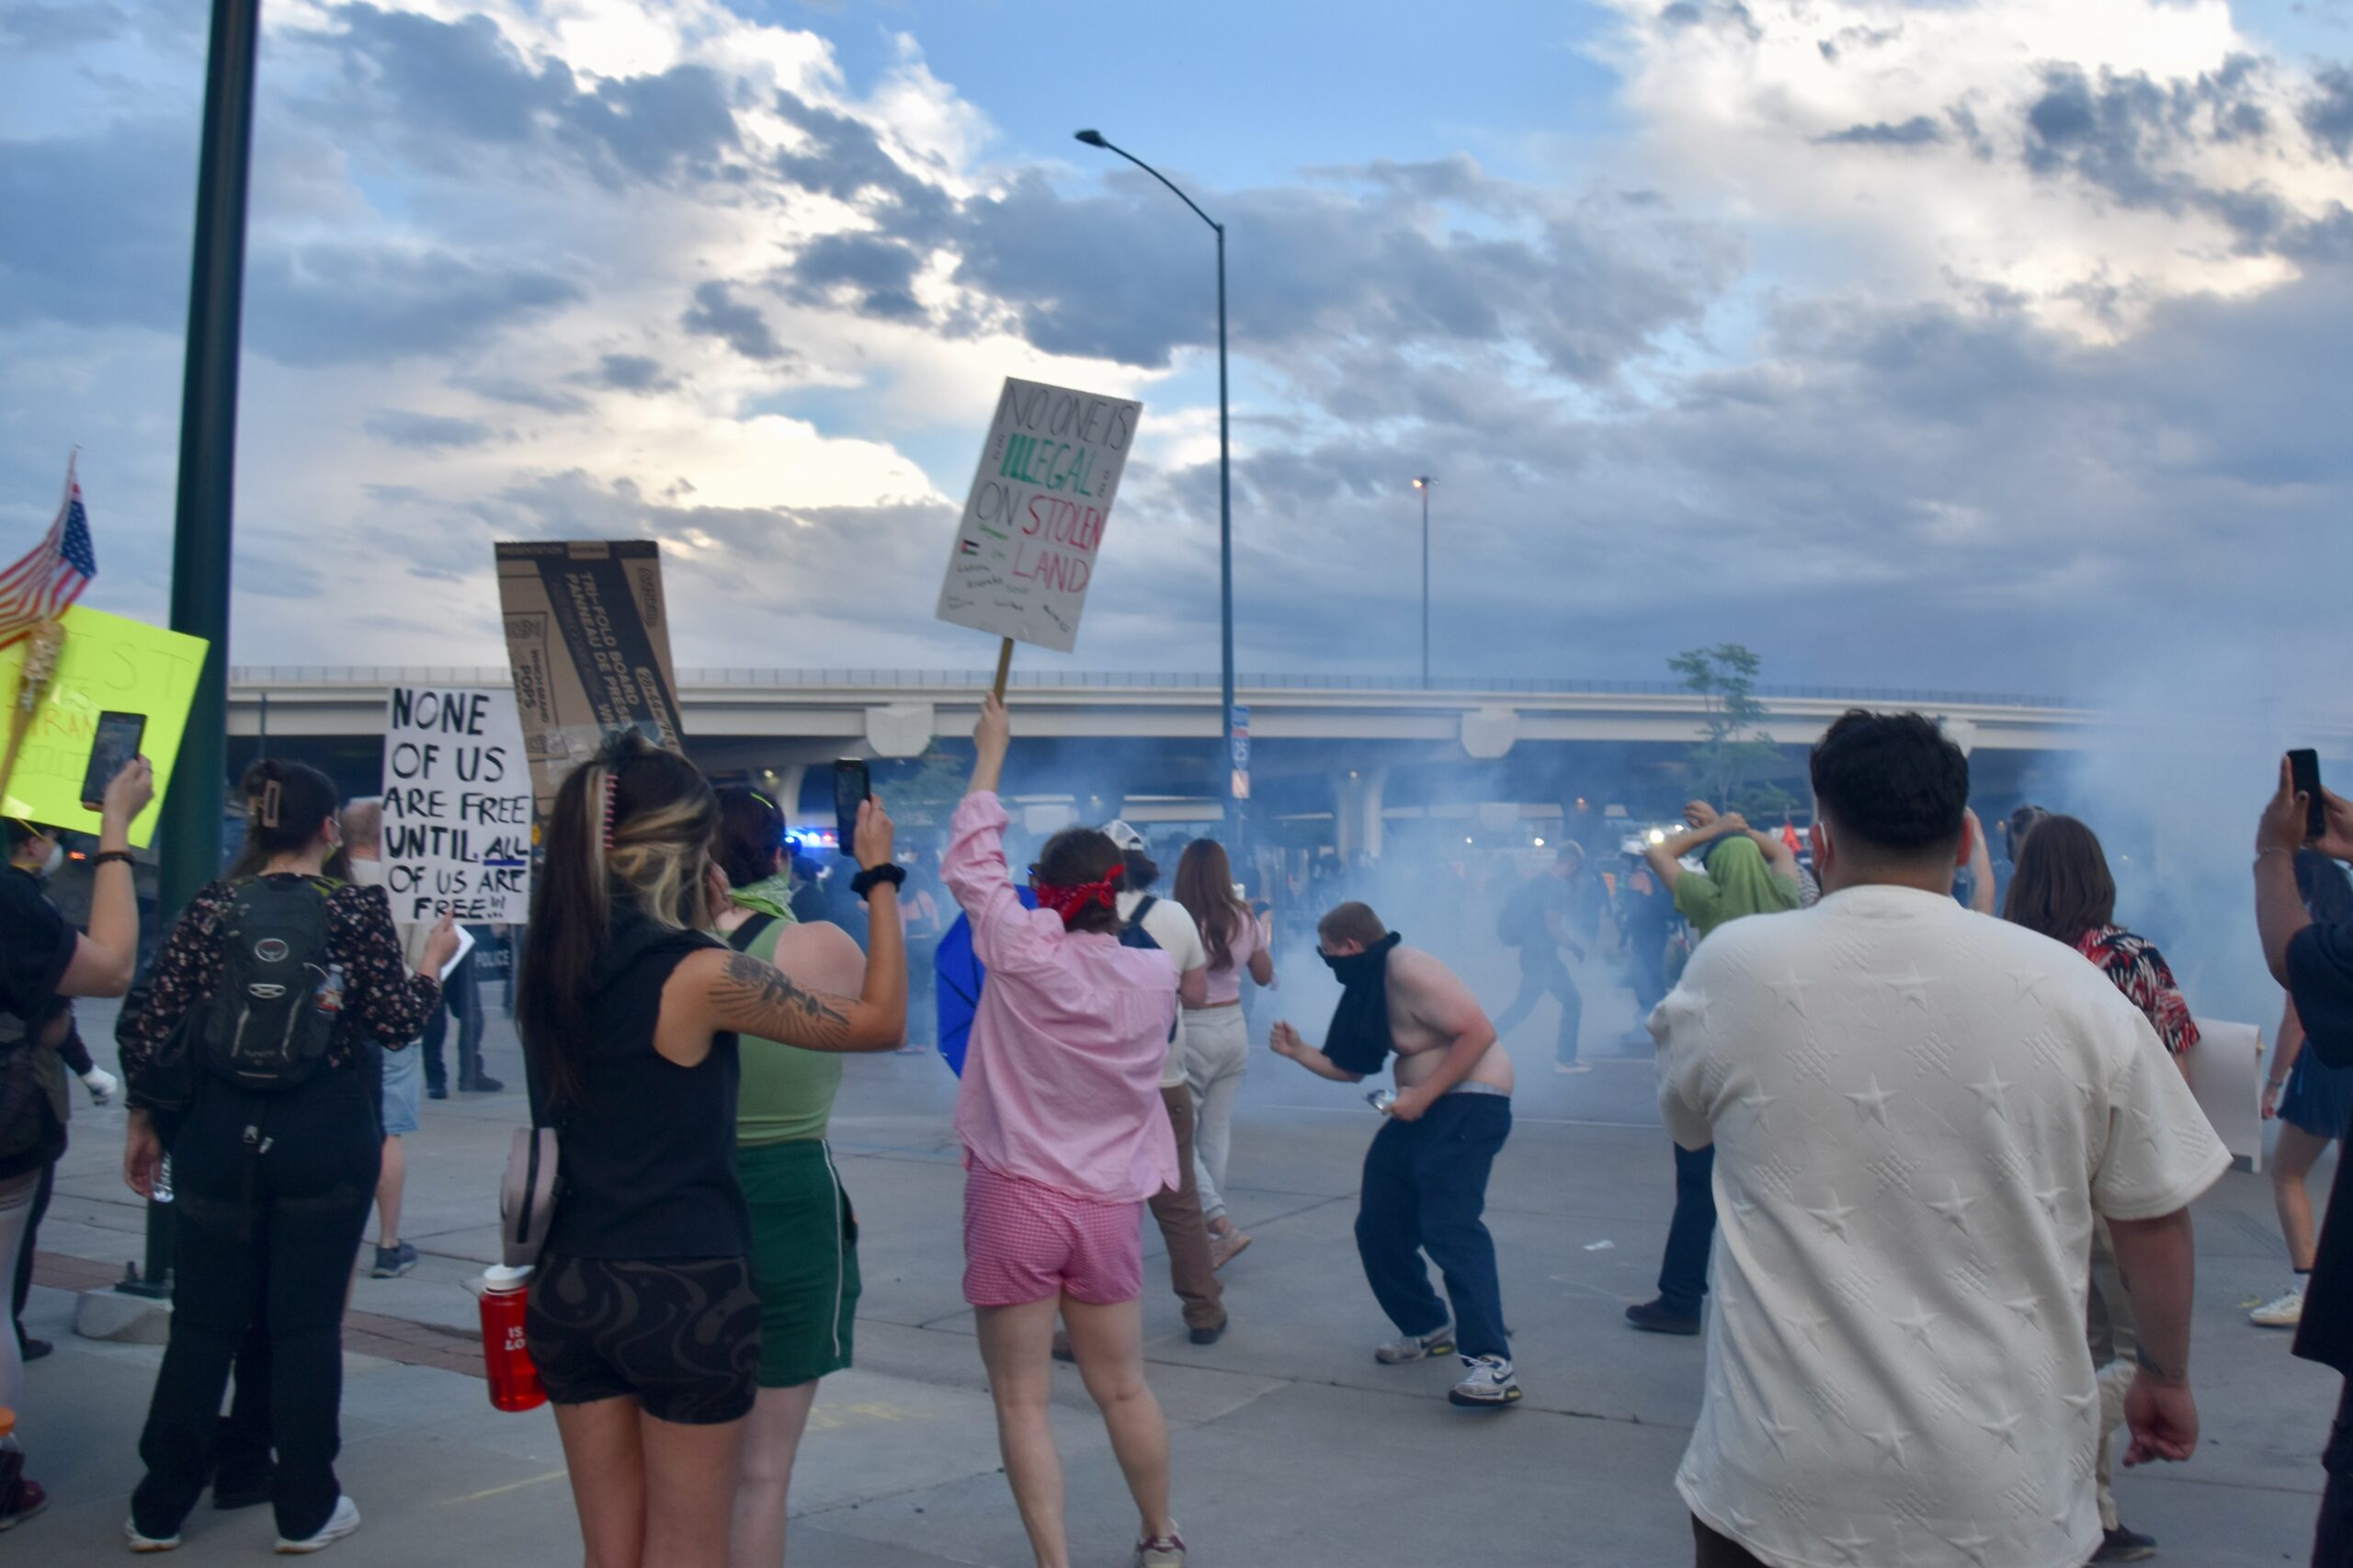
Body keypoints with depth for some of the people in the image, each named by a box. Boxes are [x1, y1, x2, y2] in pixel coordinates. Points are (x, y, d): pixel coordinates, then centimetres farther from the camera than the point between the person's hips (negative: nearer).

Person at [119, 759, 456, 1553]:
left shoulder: (211, 906, 0)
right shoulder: (356, 909, -6)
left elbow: (153, 1026, 0)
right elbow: (397, 1021, -5)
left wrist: (143, 1119, 11)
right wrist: (434, 960, 12)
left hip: (220, 1137, 2)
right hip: (326, 1140, -2)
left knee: (203, 1323, 12)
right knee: (307, 1323, 6)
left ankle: (160, 1509, 21)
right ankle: (306, 1510, 14)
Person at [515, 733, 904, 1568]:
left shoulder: (548, 966, 1)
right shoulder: (702, 975, -16)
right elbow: (881, 1020, -7)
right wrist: (880, 876, 2)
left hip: (572, 1284, 6)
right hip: (685, 1287, -6)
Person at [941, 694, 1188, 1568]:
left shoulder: (1024, 952, -13)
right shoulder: (1154, 977, -3)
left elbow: (970, 860, 0)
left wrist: (990, 753, 10)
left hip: (1017, 1198, -4)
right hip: (1109, 1204, 4)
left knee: (1023, 1400, 4)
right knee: (1124, 1389, 19)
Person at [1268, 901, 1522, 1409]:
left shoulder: (1408, 971, -18)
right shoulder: (1369, 985, 13)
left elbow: (1478, 1031, -24)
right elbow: (1351, 1067, 21)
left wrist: (1423, 1096, -23)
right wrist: (1298, 1051, 11)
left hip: (1467, 1104, -10)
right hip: (1421, 1109, 10)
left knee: (1450, 1227, -23)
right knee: (1379, 1227, 11)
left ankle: (1492, 1362, -28)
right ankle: (1426, 1327, 28)